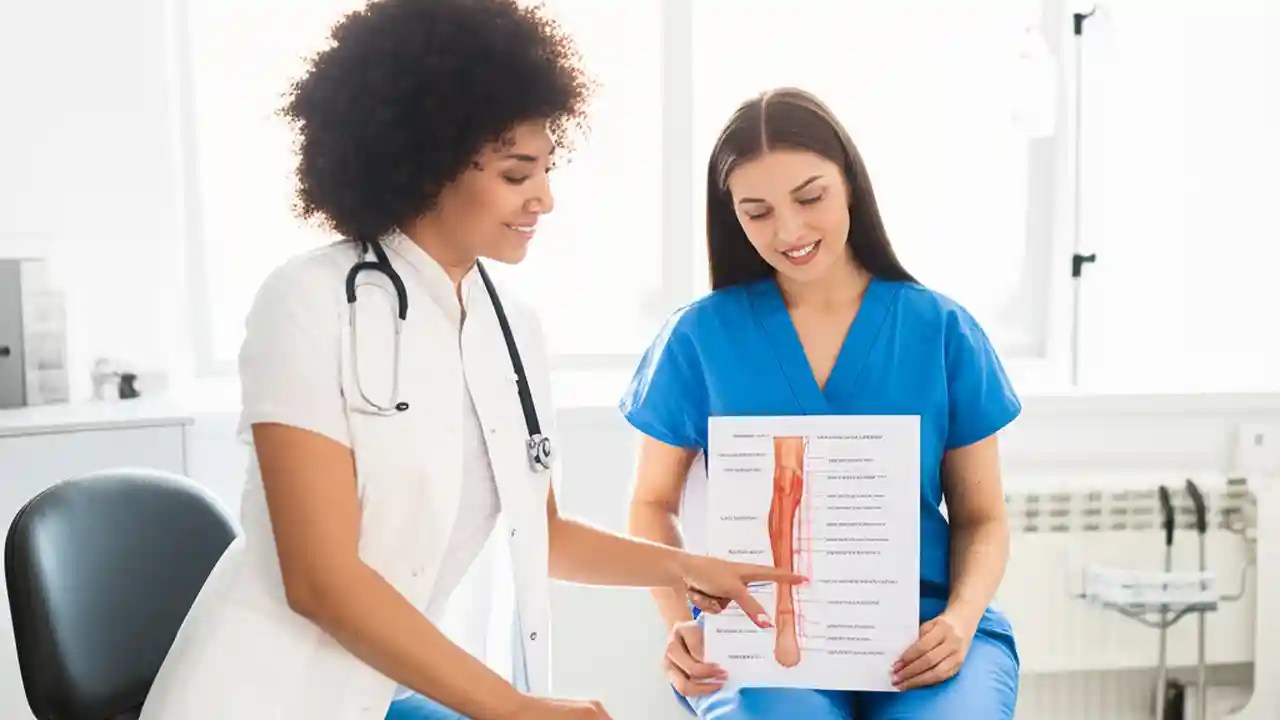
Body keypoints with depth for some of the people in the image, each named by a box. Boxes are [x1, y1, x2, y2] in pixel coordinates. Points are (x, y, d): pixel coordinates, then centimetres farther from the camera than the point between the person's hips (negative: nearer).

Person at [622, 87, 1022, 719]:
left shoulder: (943, 331, 4)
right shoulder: (699, 336, 2)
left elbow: (981, 517, 9)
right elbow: (653, 505, 9)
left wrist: (960, 618, -11)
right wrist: (680, 623, -8)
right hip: (760, 630, -1)